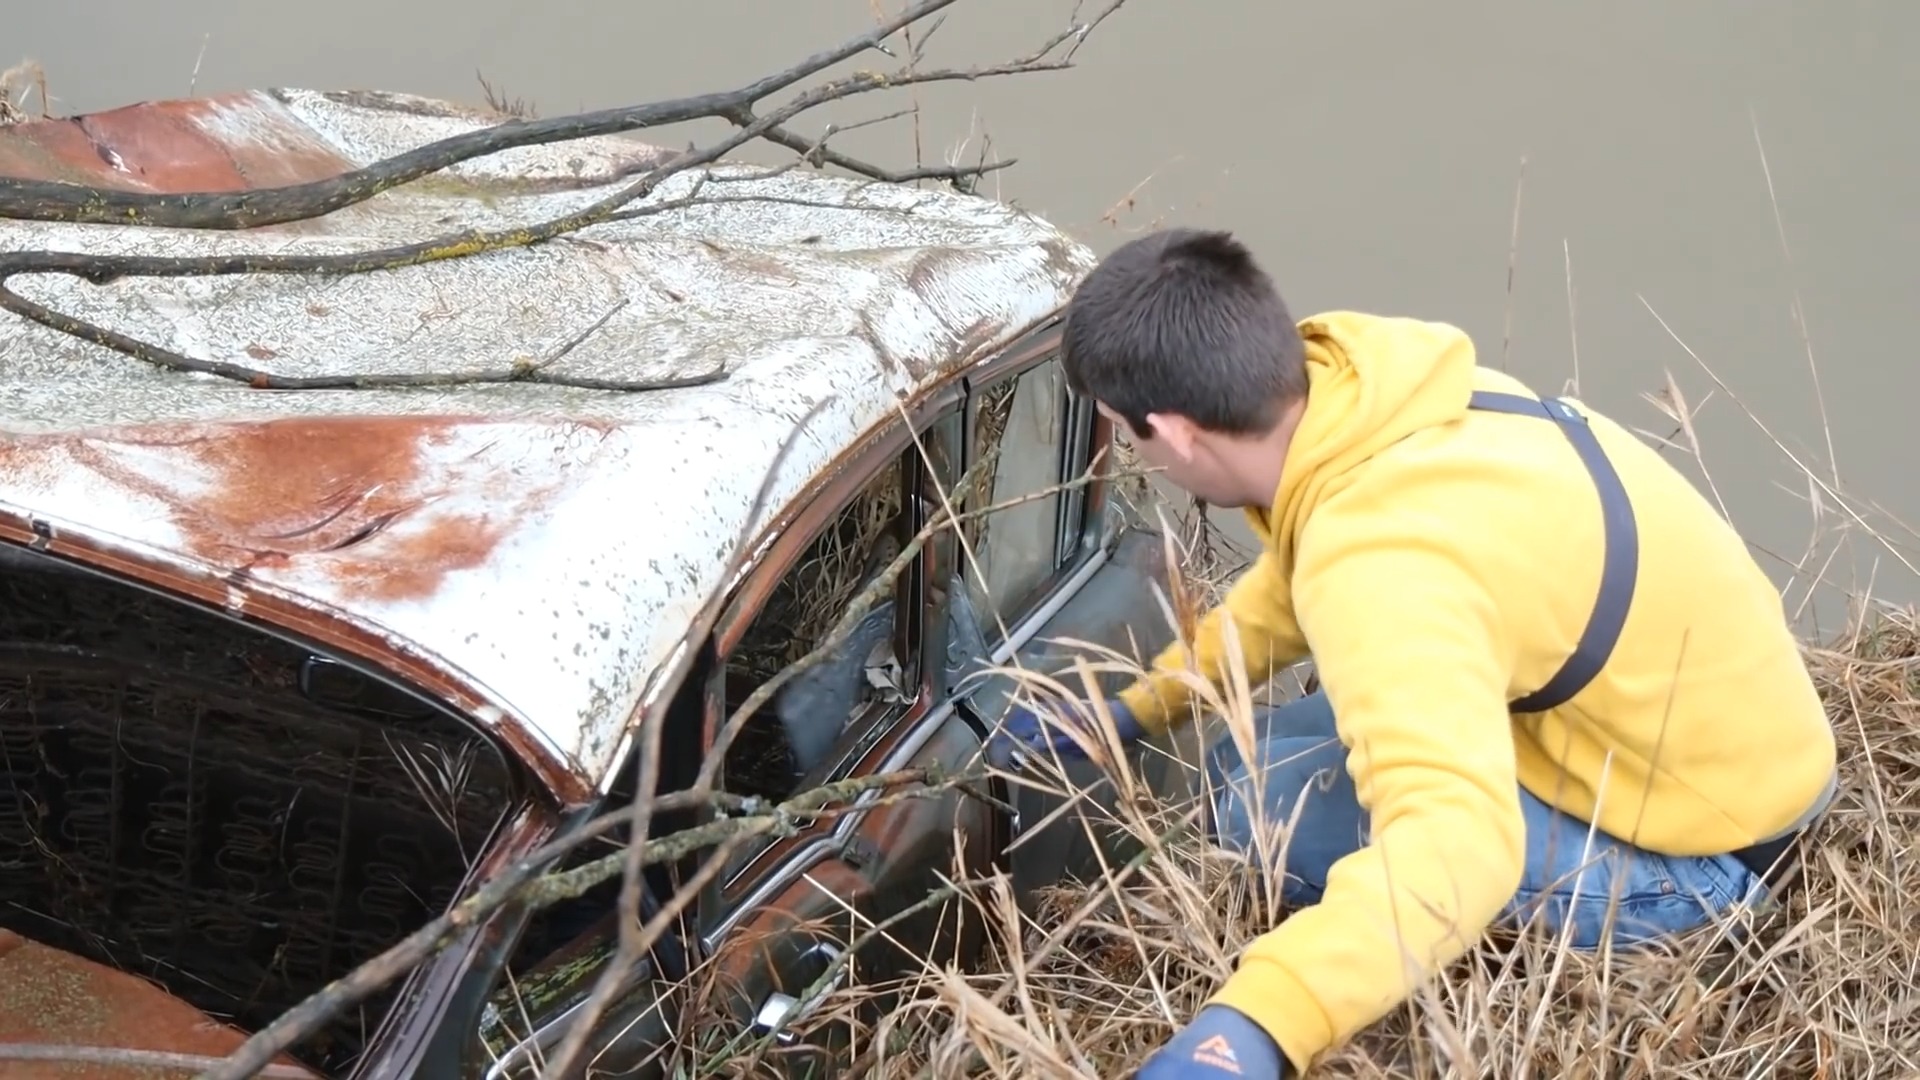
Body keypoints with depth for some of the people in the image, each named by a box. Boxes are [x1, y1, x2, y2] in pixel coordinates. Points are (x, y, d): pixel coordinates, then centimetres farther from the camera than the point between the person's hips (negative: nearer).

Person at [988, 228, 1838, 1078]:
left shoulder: (1385, 557, -37)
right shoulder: (1365, 393, -9)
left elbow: (1452, 841, -50)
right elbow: (1291, 588, 12)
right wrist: (1134, 712, 17)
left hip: (1701, 836, -8)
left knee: (1261, 807, -15)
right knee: (1250, 758, 8)